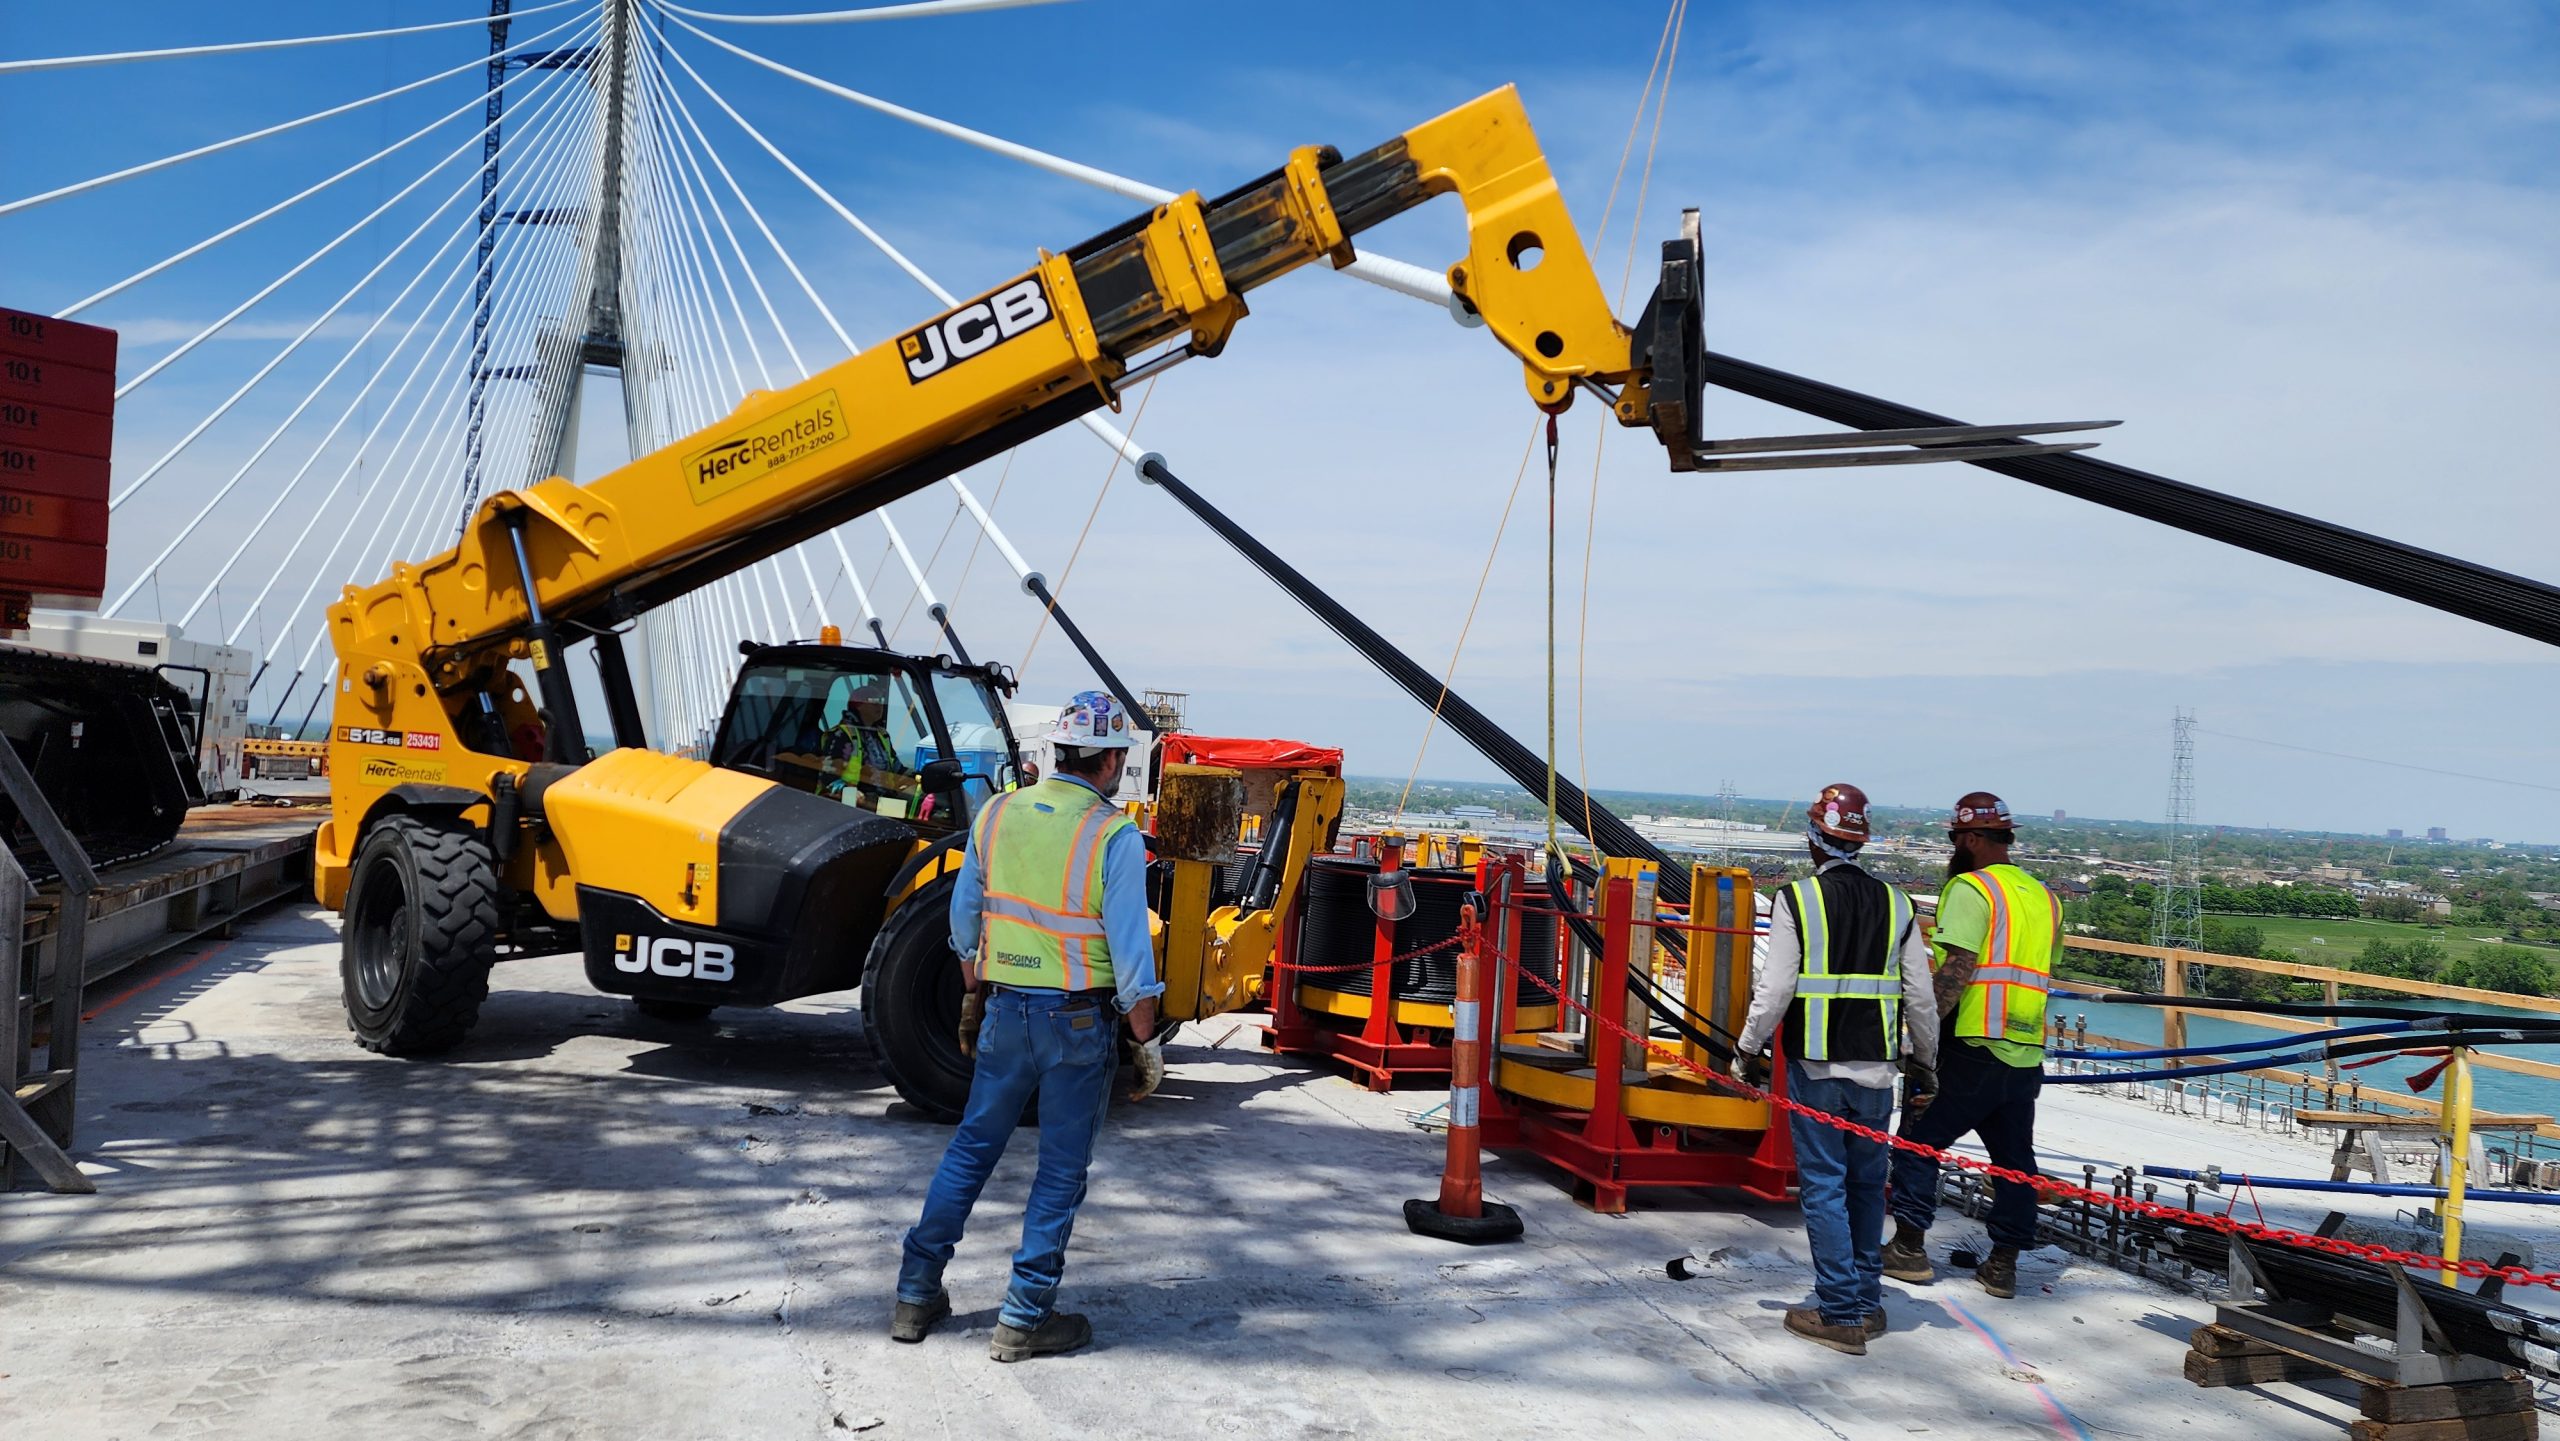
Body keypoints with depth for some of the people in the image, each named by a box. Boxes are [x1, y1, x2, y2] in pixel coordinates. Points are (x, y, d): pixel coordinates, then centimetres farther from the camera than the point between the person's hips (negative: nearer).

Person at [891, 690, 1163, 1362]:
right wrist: (1144, 1040, -5)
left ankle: (916, 1294, 21)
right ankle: (1024, 1318, 11)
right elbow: (1130, 950, -14)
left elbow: (965, 919, 11)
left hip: (1006, 1008, 5)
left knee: (971, 1148, 16)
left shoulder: (996, 814, 2)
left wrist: (973, 996, 24)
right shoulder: (1114, 835, -14)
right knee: (1062, 1168, 7)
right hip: (1079, 1018, -4)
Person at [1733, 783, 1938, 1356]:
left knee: (1824, 1185, 2)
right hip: (1876, 1068, 4)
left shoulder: (1796, 899, -8)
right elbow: (1919, 996, 6)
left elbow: (1774, 988, -9)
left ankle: (1841, 1313, 3)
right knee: (1867, 1183, 15)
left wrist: (1748, 1050, 3)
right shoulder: (1895, 904, 4)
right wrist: (1924, 1058, 19)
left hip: (1815, 1069, -4)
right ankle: (1869, 1303, 23)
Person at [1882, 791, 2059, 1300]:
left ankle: (1909, 1246, 8)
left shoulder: (1971, 887, -8)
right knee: (2014, 1156, 13)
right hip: (2026, 1053, 7)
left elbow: (1957, 969, -17)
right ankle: (2004, 1263, 15)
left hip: (1972, 1048, -7)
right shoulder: (2044, 897, 15)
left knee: (1918, 1138, 6)